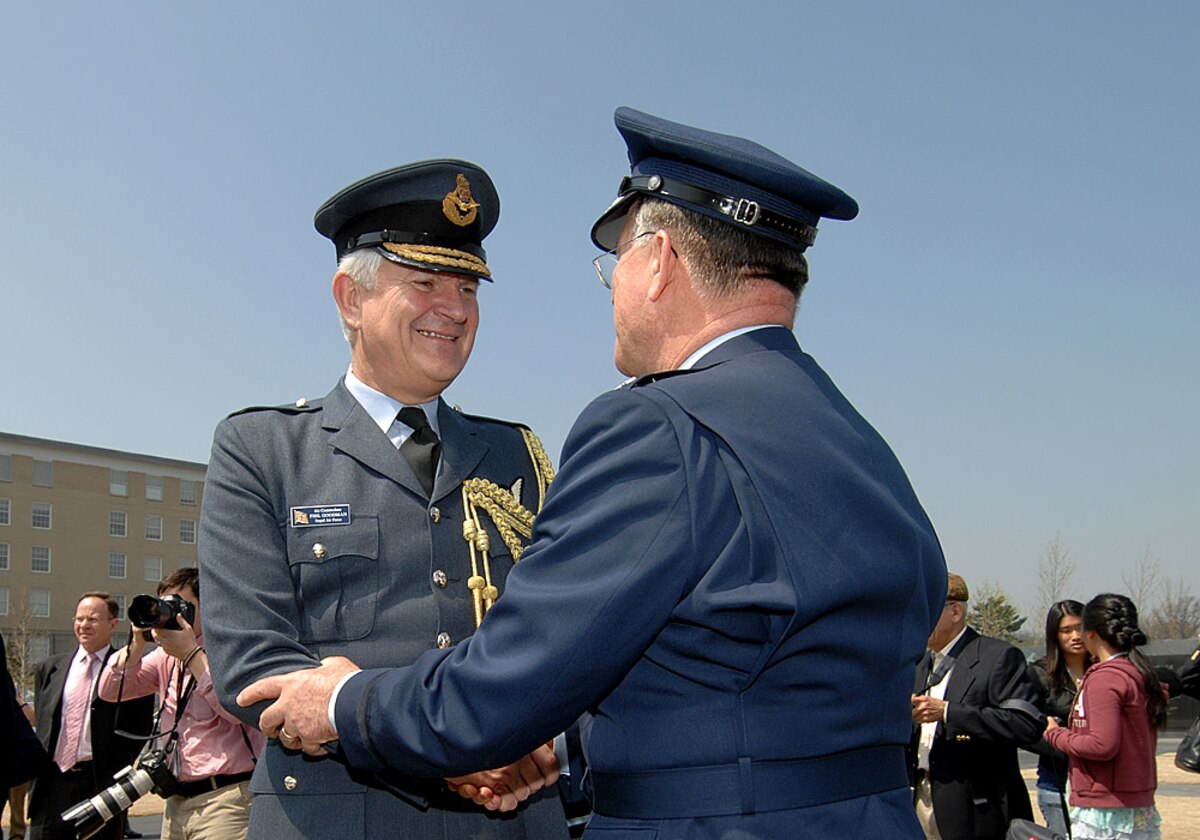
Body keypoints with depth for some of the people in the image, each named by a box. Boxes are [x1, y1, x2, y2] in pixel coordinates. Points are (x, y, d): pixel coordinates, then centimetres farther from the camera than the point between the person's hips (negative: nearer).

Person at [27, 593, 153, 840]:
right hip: (52, 783, 4)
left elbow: (140, 730, -3)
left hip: (103, 782, -4)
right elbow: (41, 726, 16)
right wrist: (36, 779, 9)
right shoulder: (48, 668, 14)